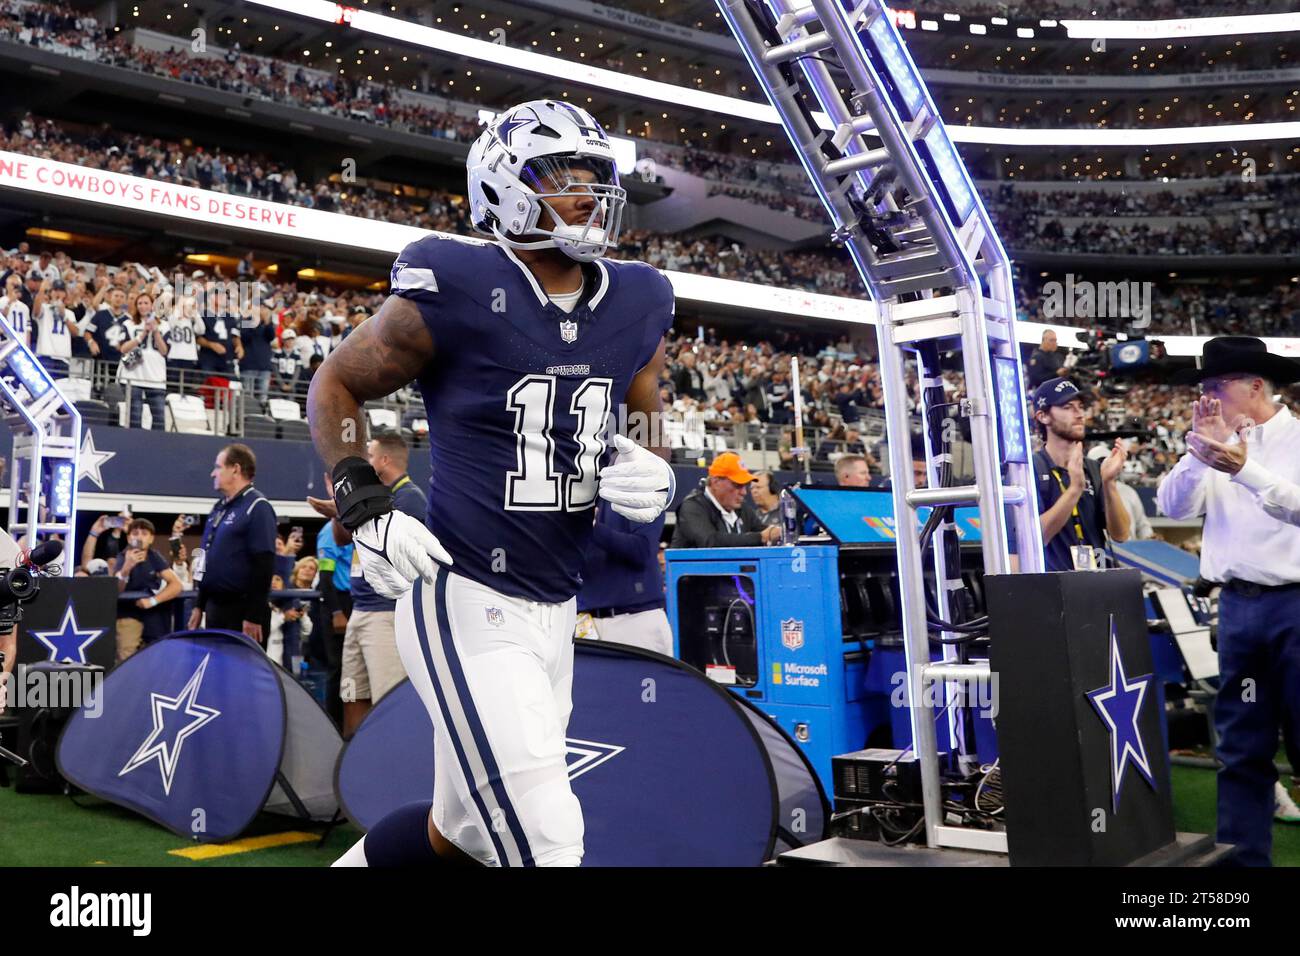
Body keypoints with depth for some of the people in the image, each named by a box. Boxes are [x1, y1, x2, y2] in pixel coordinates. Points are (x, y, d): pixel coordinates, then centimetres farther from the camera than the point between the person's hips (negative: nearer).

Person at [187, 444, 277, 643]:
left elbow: (263, 565, -19)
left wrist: (254, 617, -22)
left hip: (242, 610, -9)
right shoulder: (219, 508, 15)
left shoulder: (257, 507, -12)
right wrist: (200, 605, 19)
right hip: (215, 607, 9)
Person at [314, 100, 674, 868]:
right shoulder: (459, 293, -12)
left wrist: (653, 476, -7)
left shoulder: (635, 308, 4)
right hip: (467, 604, -7)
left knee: (465, 827, 22)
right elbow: (335, 386, 0)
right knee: (547, 842, -7)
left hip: (555, 614, 7)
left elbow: (651, 432, 16)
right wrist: (366, 509, -12)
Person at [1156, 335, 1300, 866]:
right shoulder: (1218, 444, 11)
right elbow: (1175, 506, 0)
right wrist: (1198, 451, -11)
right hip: (1238, 604, 5)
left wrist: (1244, 468, -26)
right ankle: (1244, 854, 17)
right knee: (1240, 745, 9)